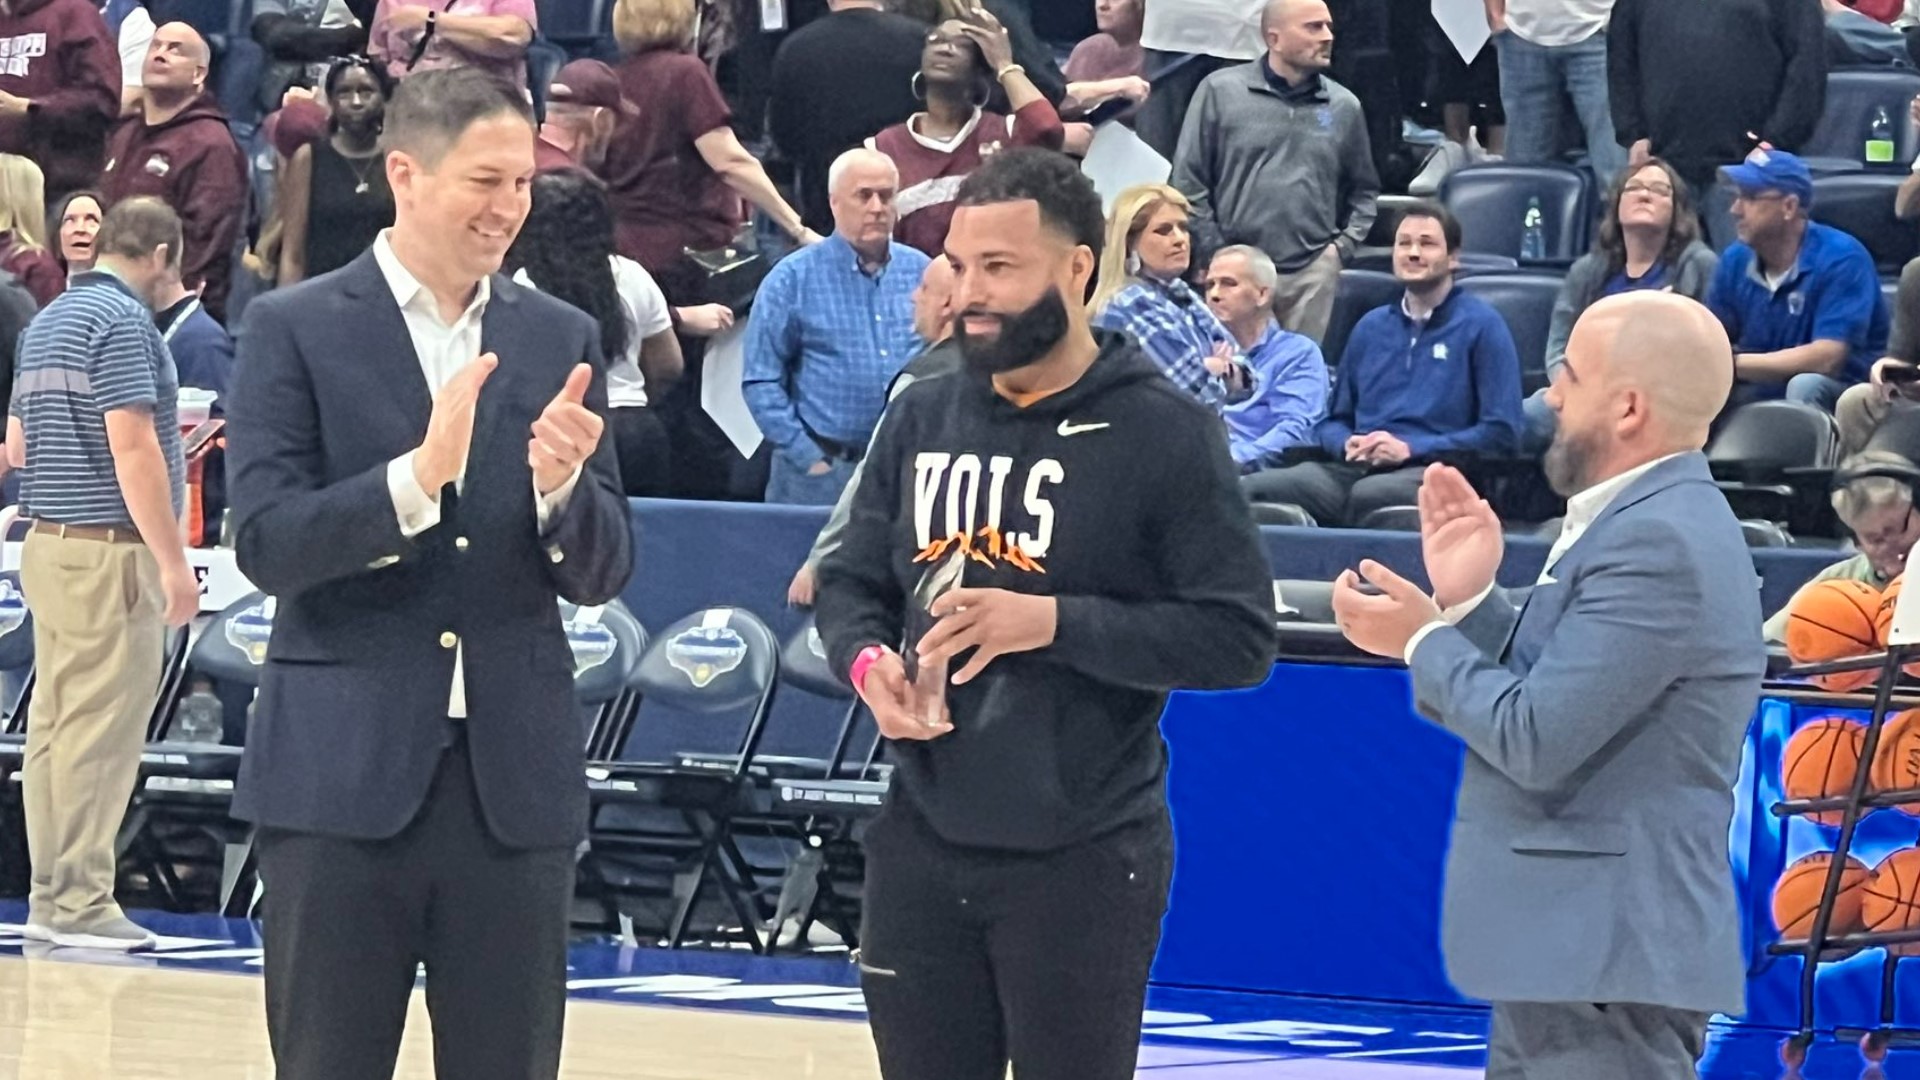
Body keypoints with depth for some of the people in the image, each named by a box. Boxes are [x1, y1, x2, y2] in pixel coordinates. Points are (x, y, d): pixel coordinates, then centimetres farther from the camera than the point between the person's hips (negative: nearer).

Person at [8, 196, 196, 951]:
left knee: (55, 724, 10)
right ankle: (80, 905, -7)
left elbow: (17, 443, 21)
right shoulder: (124, 320, -13)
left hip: (48, 543, 9)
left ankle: (51, 894, 13)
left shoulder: (47, 323, 15)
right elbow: (132, 449, -20)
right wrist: (173, 562, -18)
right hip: (111, 551, -9)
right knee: (101, 733, -7)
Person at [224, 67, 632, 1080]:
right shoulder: (294, 330, -1)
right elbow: (265, 546, -10)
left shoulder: (561, 339, 9)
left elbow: (601, 574, 8)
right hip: (343, 771, -3)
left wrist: (560, 484, -14)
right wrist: (416, 474, -24)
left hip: (513, 778, 3)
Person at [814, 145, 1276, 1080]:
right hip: (923, 845, 5)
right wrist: (865, 660, -8)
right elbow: (849, 581, 16)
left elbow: (1237, 637, -11)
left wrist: (1056, 622, -20)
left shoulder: (1163, 435, -8)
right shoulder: (923, 418, 8)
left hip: (1083, 861, -5)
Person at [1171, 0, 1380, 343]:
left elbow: (1363, 190, 20)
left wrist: (1344, 245, 5)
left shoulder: (1343, 106, 9)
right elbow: (1188, 179, 1)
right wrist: (1214, 253, -3)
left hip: (1313, 272, 2)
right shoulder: (1222, 91, 1)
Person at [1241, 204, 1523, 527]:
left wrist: (1410, 449, -9)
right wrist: (1348, 444, 3)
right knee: (1254, 490, -25)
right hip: (1357, 468, 5)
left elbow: (1501, 433, -1)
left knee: (1370, 494, -42)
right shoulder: (1371, 327, 24)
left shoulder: (1481, 325, 7)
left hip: (1430, 469, -5)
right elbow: (1333, 421, 29)